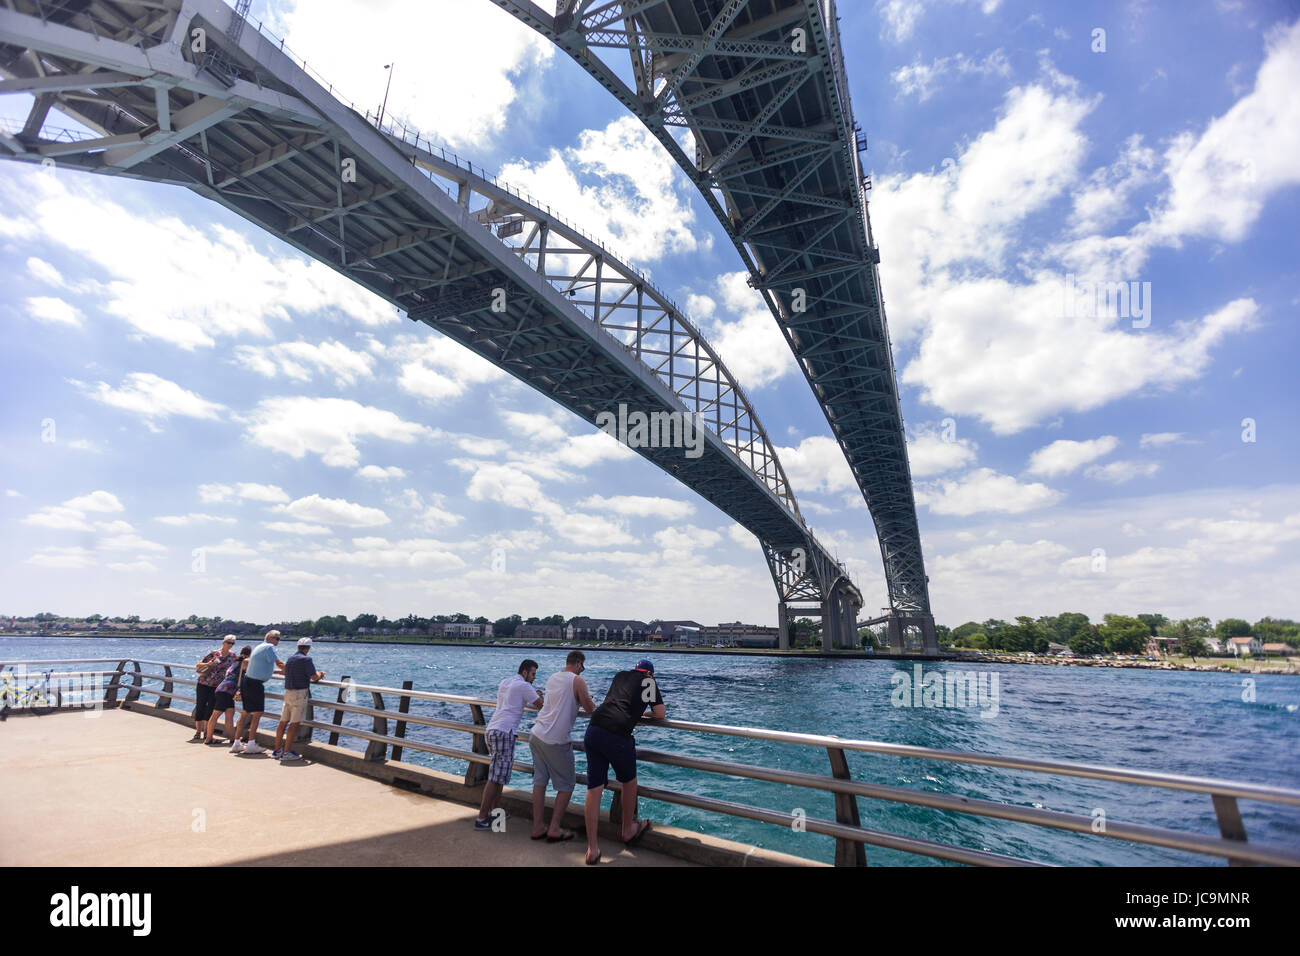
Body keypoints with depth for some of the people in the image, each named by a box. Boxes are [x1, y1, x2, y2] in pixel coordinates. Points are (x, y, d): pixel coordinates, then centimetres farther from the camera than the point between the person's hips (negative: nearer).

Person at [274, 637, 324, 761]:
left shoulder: (290, 659, 15)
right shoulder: (306, 659, -11)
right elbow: (314, 677, -13)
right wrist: (320, 674, 8)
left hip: (288, 692, 8)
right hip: (300, 693, -8)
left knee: (283, 722, 11)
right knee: (294, 723, -5)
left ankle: (277, 750, 18)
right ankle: (286, 752, -5)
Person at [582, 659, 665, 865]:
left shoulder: (620, 675, 25)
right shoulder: (648, 681, 11)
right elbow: (661, 714, 10)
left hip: (593, 729, 5)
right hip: (618, 734, -5)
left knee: (594, 788, 7)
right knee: (629, 782, 20)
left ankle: (592, 850, 11)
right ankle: (627, 831, 36)